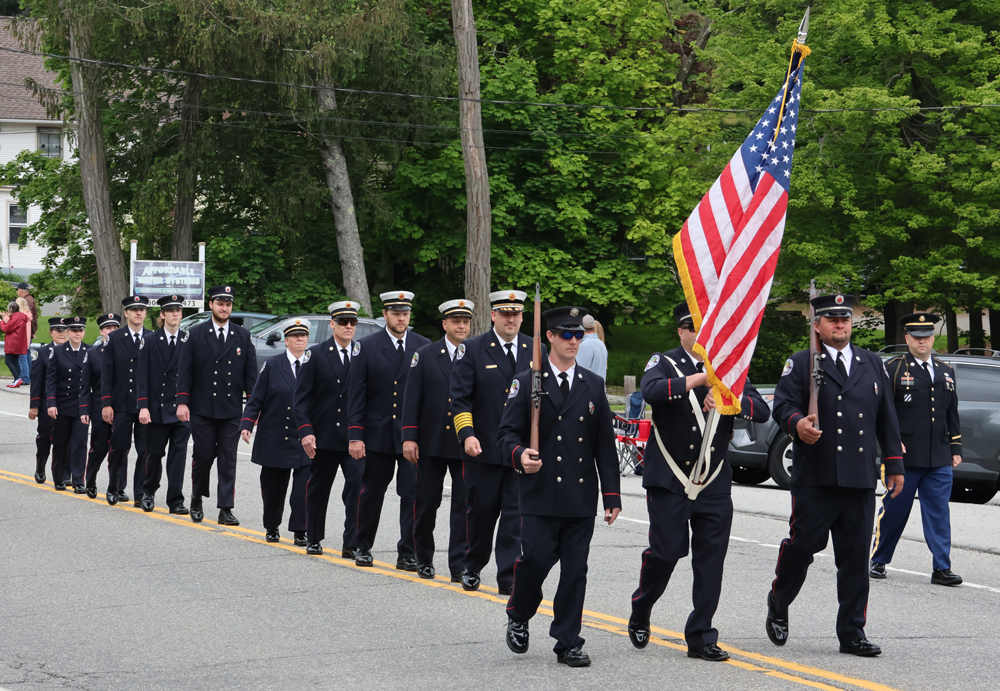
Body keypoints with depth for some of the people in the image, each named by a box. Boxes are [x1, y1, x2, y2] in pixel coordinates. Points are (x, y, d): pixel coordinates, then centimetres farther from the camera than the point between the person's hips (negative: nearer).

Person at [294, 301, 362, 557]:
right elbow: (301, 397, -1)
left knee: (358, 486, -13)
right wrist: (305, 430, -11)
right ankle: (313, 539, 27)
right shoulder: (316, 354, 1)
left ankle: (352, 544, -11)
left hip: (355, 437, 0)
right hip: (324, 437, 0)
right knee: (318, 488, 12)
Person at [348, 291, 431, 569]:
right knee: (371, 493, 10)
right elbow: (356, 394, -1)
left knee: (413, 494, -5)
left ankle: (408, 553, 1)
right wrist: (355, 435, -7)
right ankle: (363, 547, 26)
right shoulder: (366, 347, 1)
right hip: (378, 435, 0)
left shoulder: (423, 347, 4)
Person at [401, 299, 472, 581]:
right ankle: (424, 558, 24)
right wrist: (409, 437, -4)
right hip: (431, 443, 1)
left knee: (464, 505, -4)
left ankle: (460, 565, 0)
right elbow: (412, 399, 3)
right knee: (427, 502, 8)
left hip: (466, 444, -1)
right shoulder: (425, 355, 5)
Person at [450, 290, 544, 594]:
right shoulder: (472, 350, 0)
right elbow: (459, 397, -3)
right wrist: (467, 434, -16)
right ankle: (472, 568, 27)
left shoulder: (536, 351, 9)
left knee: (516, 515, -3)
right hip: (483, 449, -2)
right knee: (481, 512, 8)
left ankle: (509, 578, 0)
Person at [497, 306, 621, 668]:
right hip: (540, 495, -3)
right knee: (536, 559, -11)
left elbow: (605, 444, 13)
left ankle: (568, 642, 10)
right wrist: (519, 454, -24)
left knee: (575, 570, 2)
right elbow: (507, 432, 0)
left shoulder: (593, 385, 13)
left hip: (581, 498, 3)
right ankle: (518, 617, 17)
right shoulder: (527, 383, 3)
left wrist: (612, 495, 8)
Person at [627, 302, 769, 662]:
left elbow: (762, 411, -1)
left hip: (714, 483, 3)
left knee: (711, 558, -1)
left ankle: (701, 638, 7)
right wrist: (699, 379, -30)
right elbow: (651, 391, -23)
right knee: (666, 551, -5)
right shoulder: (664, 363, 0)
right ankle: (639, 614, 22)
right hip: (669, 480, -3)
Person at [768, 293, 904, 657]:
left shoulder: (872, 364, 18)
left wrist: (894, 464, 16)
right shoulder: (801, 364, 5)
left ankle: (852, 633, 9)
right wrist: (797, 423, -28)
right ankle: (777, 606, 23)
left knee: (856, 556, 2)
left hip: (861, 479, 3)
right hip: (814, 478, -3)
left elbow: (886, 418, 19)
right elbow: (783, 405, -5)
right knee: (801, 546, -3)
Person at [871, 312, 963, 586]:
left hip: (939, 460, 4)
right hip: (905, 456, -4)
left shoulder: (946, 371, 17)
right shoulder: (893, 369, 1)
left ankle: (942, 569, 2)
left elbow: (952, 414, 21)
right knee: (894, 510, 3)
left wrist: (955, 448, 15)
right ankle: (878, 561, 16)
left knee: (939, 512, 1)